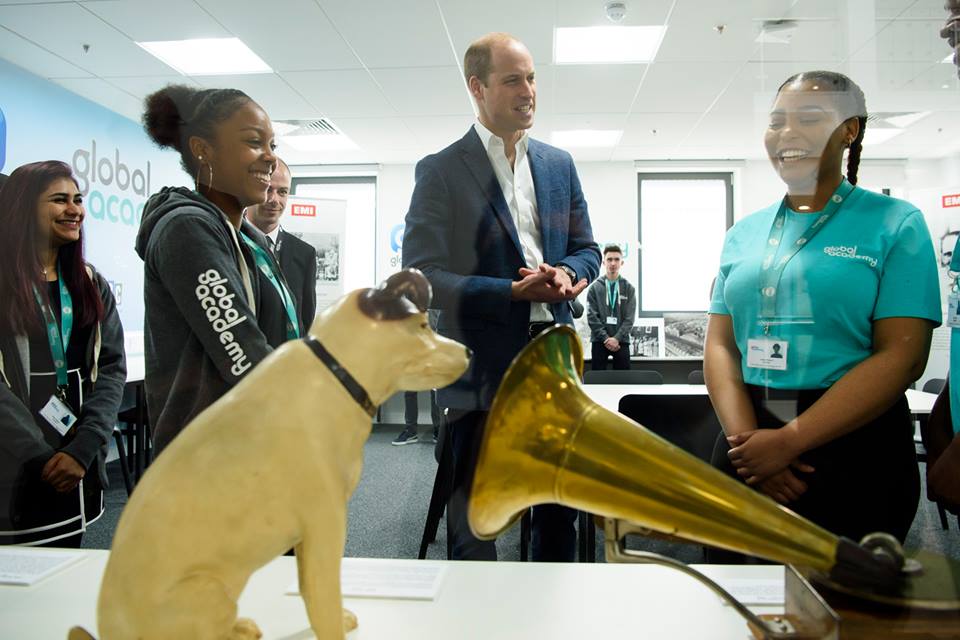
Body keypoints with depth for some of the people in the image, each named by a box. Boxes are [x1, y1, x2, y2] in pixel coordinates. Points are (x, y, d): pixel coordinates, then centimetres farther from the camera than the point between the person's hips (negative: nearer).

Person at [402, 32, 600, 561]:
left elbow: (586, 249, 15)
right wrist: (514, 291, -21)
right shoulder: (441, 171, -5)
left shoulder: (559, 164, 11)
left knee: (560, 499, 18)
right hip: (482, 365, -5)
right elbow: (421, 276, -11)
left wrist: (567, 273, -9)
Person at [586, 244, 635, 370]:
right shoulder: (594, 288, 5)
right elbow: (592, 316, -3)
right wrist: (605, 338, -13)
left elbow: (629, 318, 0)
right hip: (599, 341, -1)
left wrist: (617, 338, -13)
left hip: (621, 341, 1)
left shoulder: (629, 288, 8)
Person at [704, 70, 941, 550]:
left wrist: (789, 440, -17)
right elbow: (720, 344, 4)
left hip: (854, 444, -3)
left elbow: (902, 356, -11)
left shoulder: (896, 223, -3)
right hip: (749, 443, 4)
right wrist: (745, 438, -12)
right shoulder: (744, 233, 9)